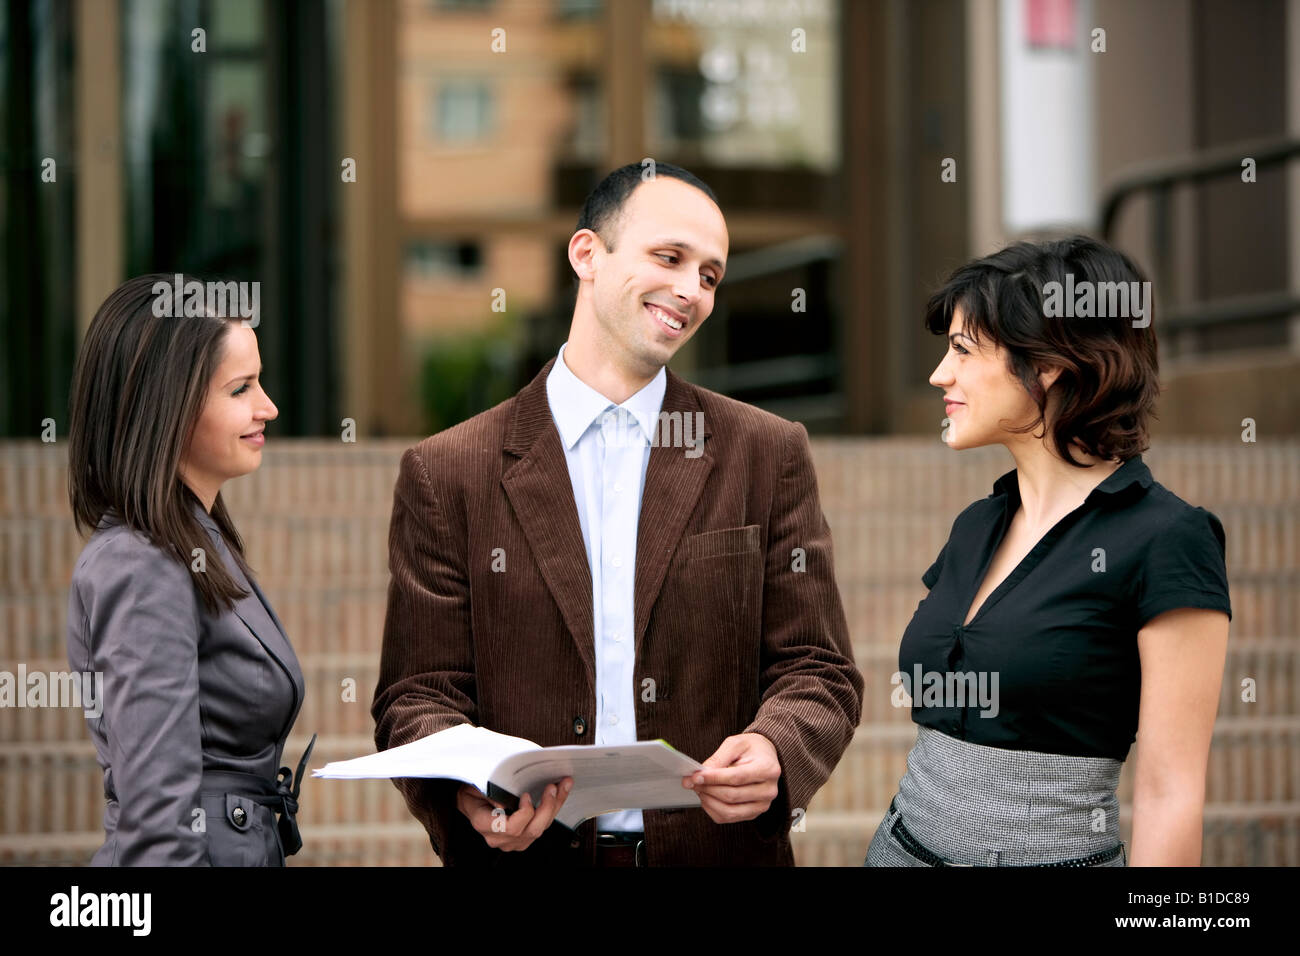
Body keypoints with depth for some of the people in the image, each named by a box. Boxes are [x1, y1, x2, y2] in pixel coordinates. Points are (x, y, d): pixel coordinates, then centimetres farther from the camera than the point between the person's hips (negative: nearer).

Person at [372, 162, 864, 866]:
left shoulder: (768, 456, 3)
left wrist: (775, 752, -20)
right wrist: (466, 792, -22)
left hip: (721, 850, 1)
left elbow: (816, 671, 1)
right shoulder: (447, 475, -1)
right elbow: (418, 695, -2)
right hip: (525, 854, -1)